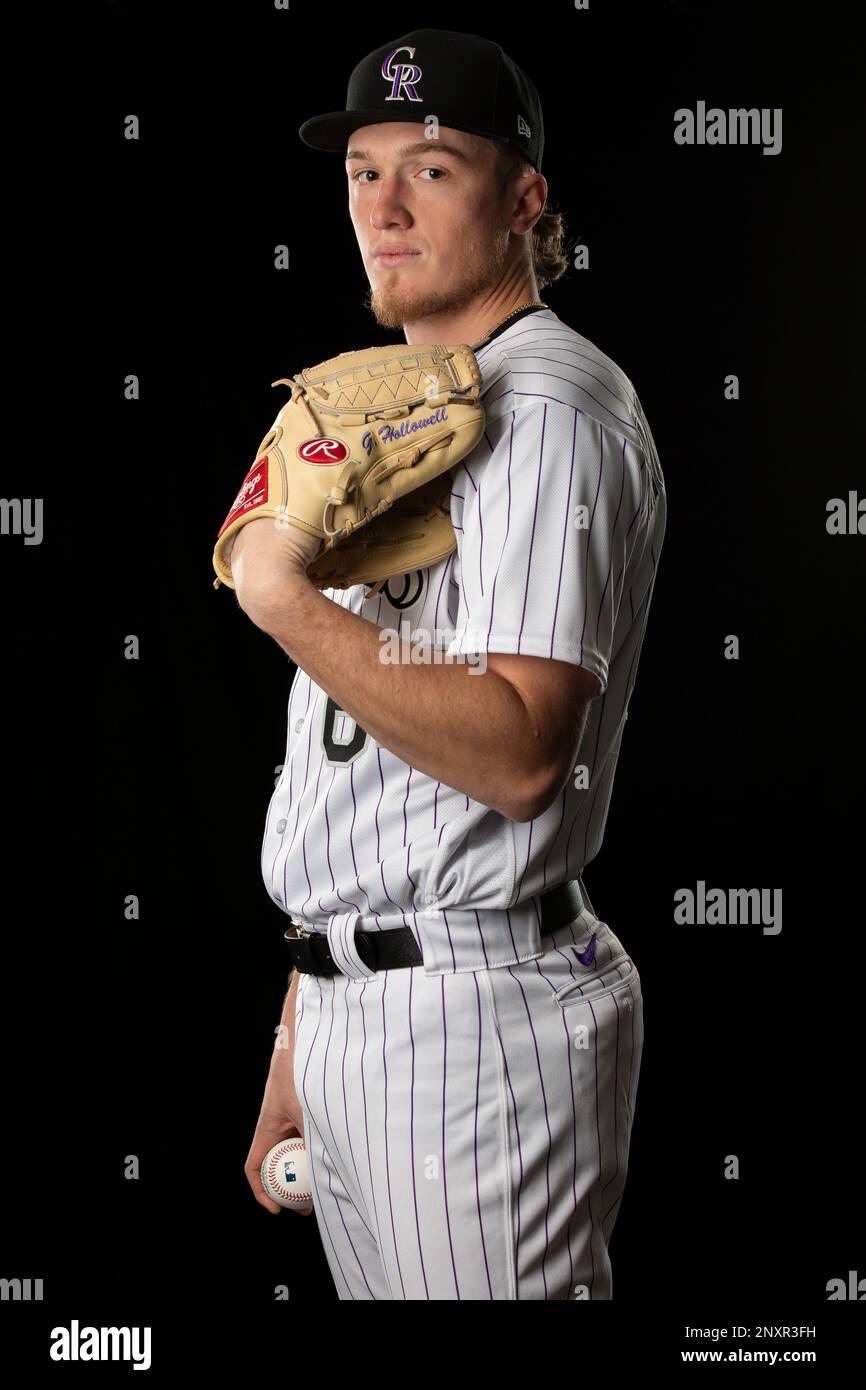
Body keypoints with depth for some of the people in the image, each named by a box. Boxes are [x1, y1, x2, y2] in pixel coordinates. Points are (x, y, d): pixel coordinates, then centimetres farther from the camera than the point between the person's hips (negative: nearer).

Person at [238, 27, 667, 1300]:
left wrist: (284, 600, -20)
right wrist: (300, 1042, 18)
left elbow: (518, 753, -24)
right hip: (354, 1011, 9)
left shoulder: (548, 407, -11)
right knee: (375, 1289, 16)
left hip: (478, 1018, -9)